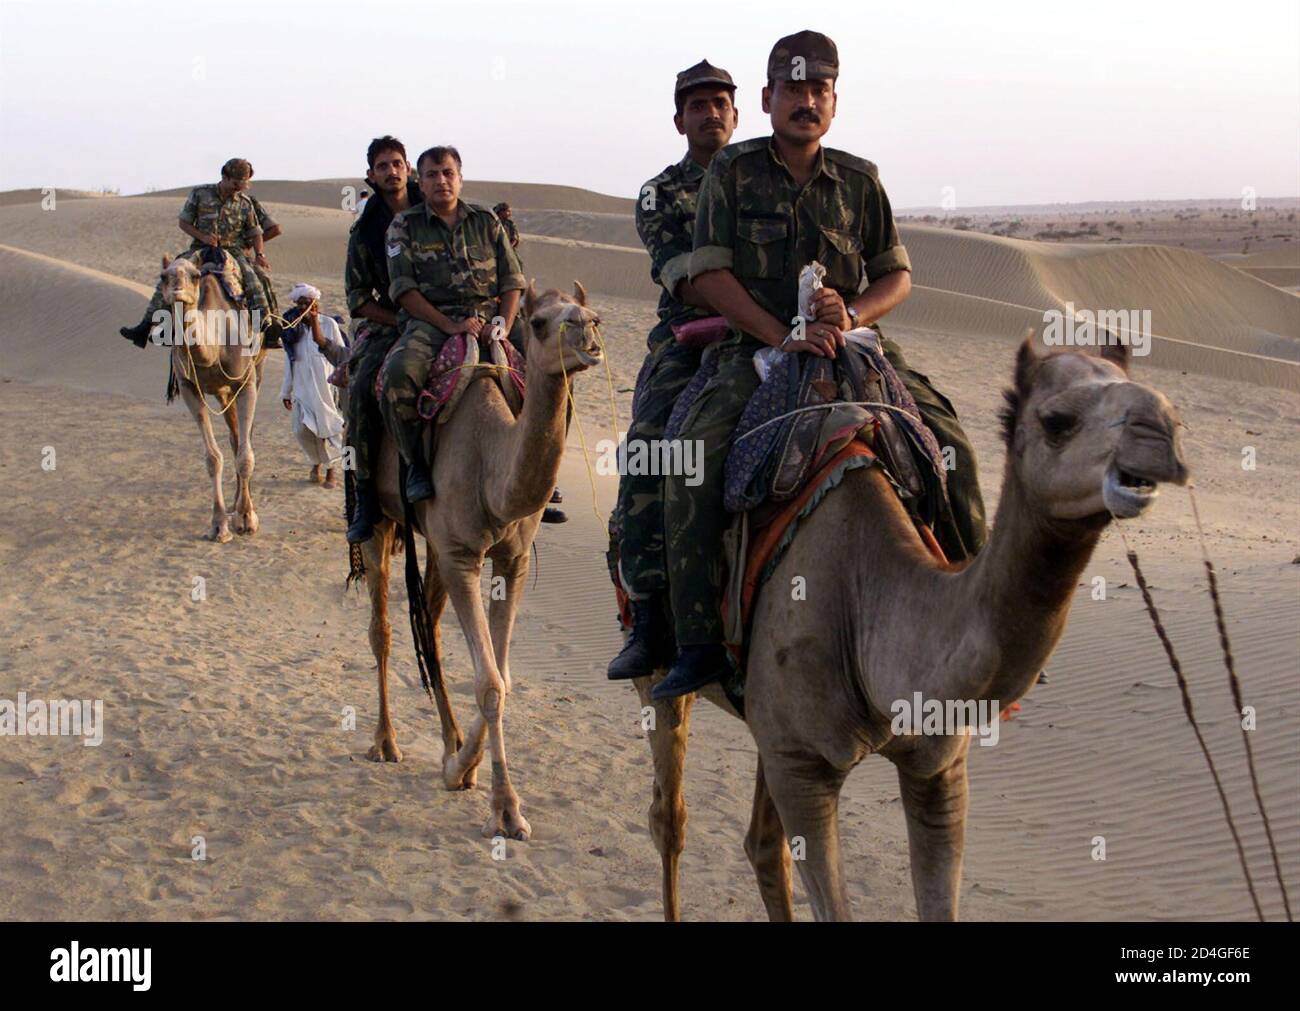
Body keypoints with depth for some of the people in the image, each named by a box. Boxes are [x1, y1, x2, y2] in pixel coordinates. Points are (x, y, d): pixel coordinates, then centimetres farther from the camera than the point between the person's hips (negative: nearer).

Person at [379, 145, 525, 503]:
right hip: (430, 322, -3)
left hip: (488, 318, 3)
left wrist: (503, 329, -5)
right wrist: (450, 325, -14)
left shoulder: (486, 222, 17)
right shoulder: (404, 226, 8)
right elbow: (403, 289, -2)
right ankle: (416, 463, -16)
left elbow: (512, 280, 14)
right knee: (398, 374, -35)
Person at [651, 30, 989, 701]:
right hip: (754, 345, -2)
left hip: (853, 343, 3)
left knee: (950, 446, -14)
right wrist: (782, 335, -17)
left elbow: (897, 276, 11)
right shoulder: (733, 170, 2)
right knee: (694, 458, -28)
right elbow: (709, 272, -6)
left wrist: (852, 314, -12)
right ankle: (697, 641, -25)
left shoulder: (859, 180, 9)